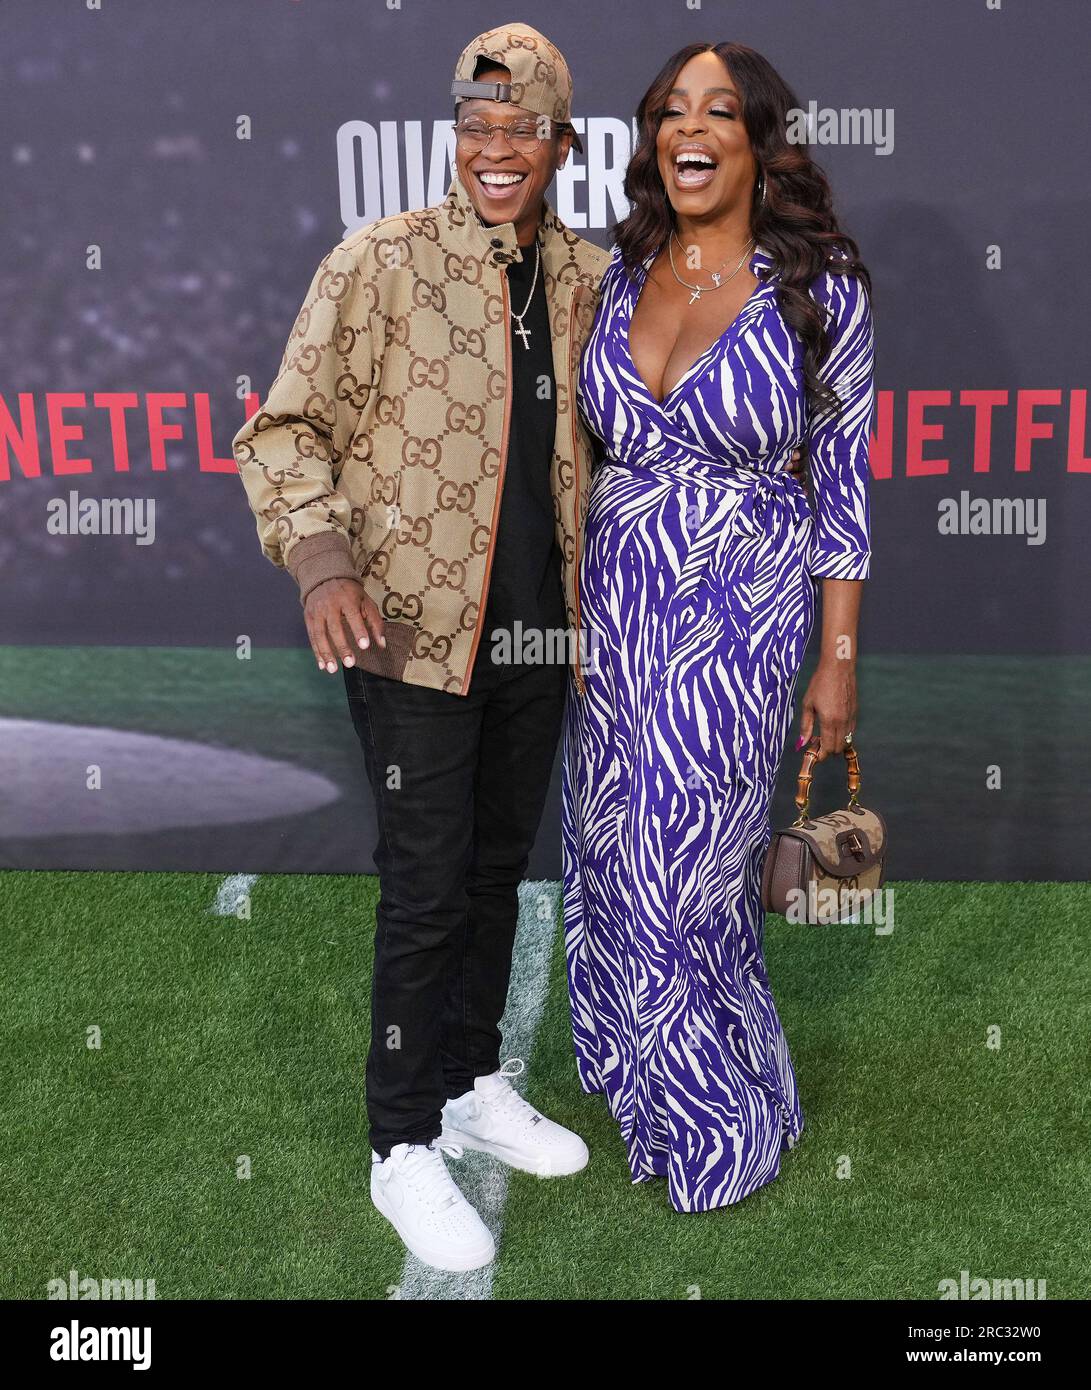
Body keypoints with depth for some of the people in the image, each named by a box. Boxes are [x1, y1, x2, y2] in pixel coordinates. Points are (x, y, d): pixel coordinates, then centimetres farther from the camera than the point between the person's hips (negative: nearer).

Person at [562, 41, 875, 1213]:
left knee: (685, 877, 2)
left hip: (739, 613, -4)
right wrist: (562, 603, 9)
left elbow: (842, 481, -4)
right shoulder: (617, 275, 5)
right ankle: (640, 1076, 40)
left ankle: (724, 1119, 29)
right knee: (610, 859, 13)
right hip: (611, 603, 5)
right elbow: (583, 442, 12)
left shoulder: (821, 290, -7)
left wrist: (838, 660, -5)